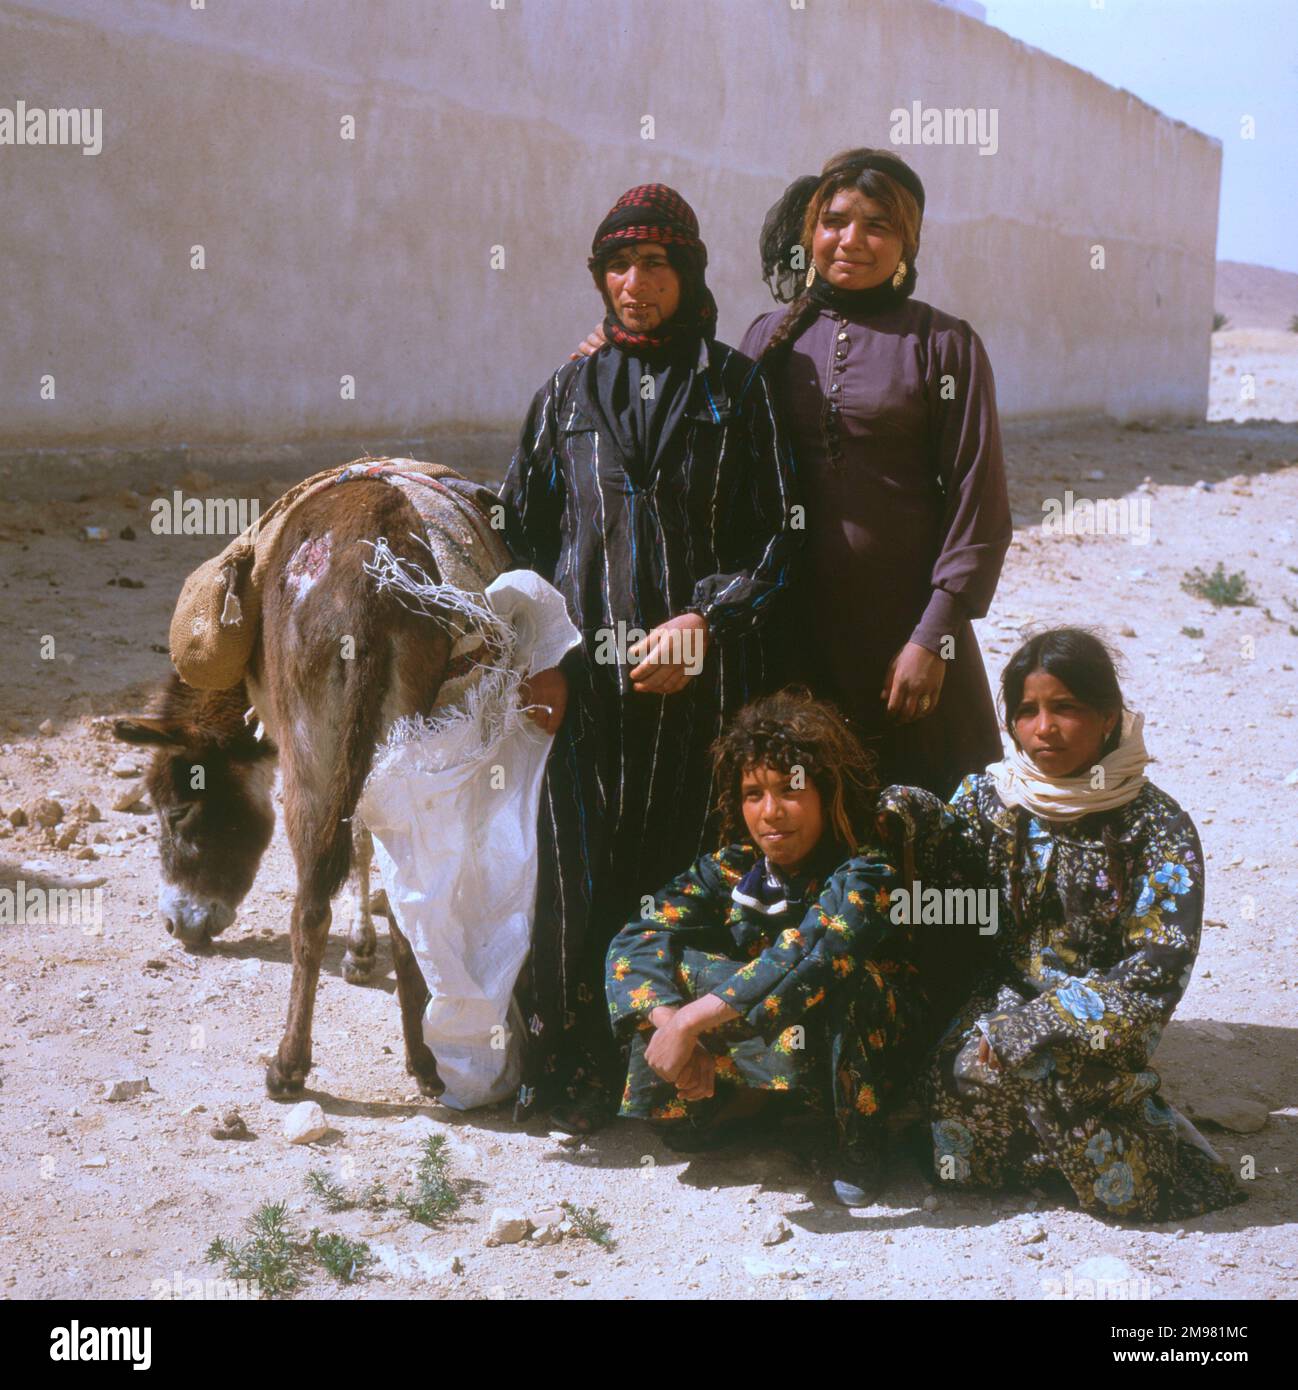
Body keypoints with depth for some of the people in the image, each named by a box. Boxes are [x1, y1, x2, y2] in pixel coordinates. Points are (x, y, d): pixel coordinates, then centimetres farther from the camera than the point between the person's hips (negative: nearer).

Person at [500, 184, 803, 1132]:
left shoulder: (736, 388, 7)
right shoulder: (569, 392, 13)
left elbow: (779, 531, 3)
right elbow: (525, 530, 12)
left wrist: (705, 620, -11)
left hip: (700, 674, -1)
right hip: (586, 672, 1)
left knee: (691, 867, -1)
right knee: (579, 868, -2)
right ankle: (574, 1075, 8)